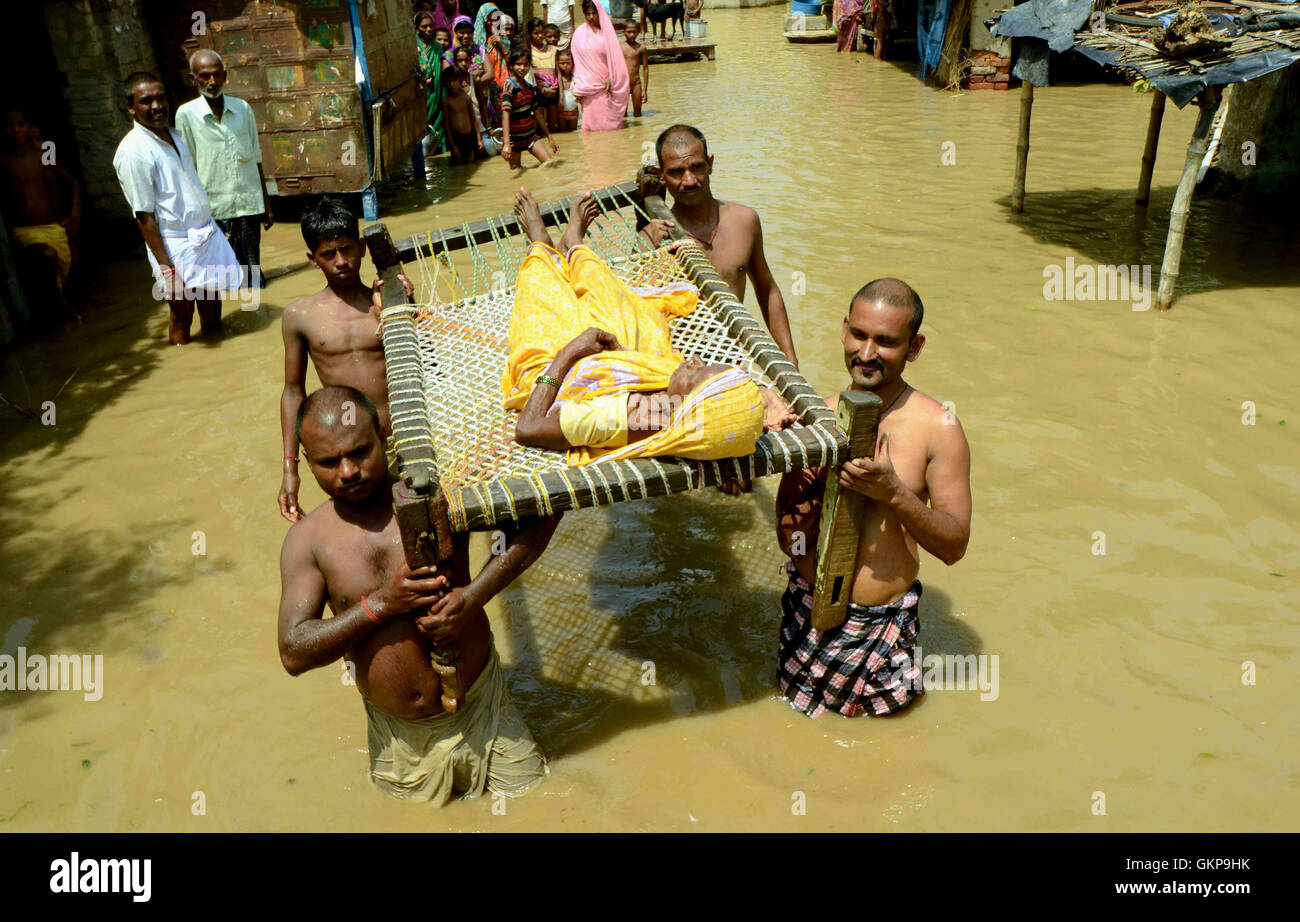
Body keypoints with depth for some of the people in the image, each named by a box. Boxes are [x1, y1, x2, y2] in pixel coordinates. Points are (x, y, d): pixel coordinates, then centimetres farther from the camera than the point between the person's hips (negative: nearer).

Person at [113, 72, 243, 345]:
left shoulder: (174, 135, 9)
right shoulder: (133, 151, -16)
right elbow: (144, 217, -18)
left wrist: (210, 227, 16)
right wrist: (167, 269, -21)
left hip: (207, 234, 8)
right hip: (177, 247, -8)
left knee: (212, 308, 16)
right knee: (181, 318, 2)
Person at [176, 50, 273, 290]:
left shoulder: (243, 109, 7)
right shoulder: (186, 114, -2)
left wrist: (267, 206, 12)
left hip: (249, 205, 2)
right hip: (213, 209, -2)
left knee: (253, 271, 7)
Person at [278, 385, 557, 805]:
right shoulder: (307, 539, -5)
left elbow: (539, 514, -13)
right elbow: (293, 653, -9)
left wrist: (474, 595, -22)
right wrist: (380, 603, -22)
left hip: (479, 711, -1)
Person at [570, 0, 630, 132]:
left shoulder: (607, 31, 2)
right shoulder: (579, 33, 3)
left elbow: (614, 57, 2)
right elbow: (576, 61, 3)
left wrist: (610, 78, -10)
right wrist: (578, 87, -1)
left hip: (605, 84, 0)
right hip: (588, 85, 0)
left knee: (608, 120, 2)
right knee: (591, 119, 1)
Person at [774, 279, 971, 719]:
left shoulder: (938, 428, -12)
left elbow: (955, 545, -11)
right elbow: (790, 541, -4)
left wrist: (893, 492, -26)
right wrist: (800, 473, -22)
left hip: (883, 625, -2)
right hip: (808, 613, 2)